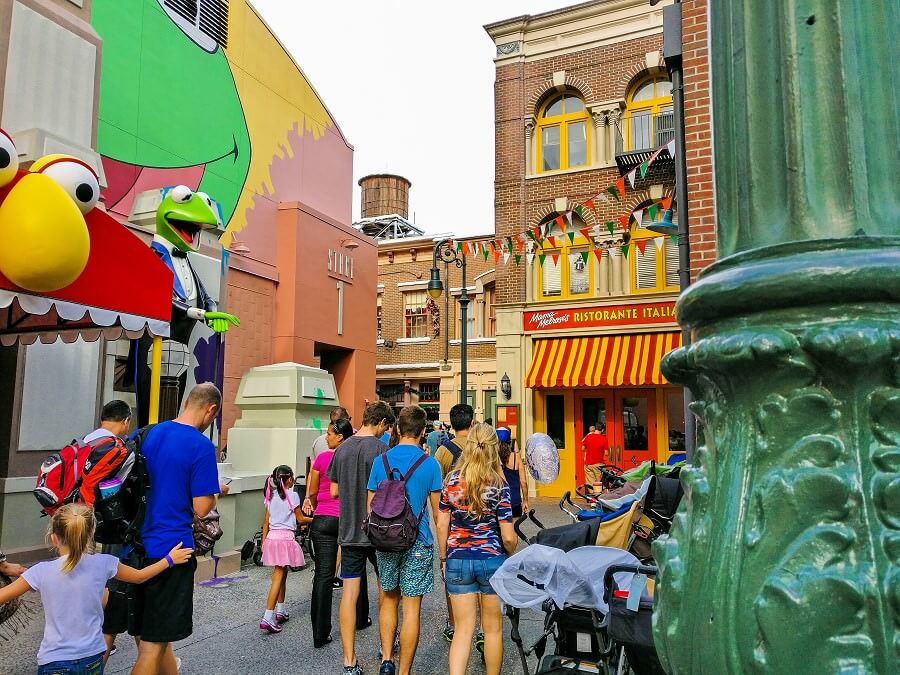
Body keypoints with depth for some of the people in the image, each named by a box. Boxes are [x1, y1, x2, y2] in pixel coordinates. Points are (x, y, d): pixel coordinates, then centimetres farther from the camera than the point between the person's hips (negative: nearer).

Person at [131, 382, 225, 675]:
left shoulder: (145, 435, 4)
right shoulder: (201, 446, -16)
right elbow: (201, 509, -16)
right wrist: (216, 491, 3)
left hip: (138, 545, 7)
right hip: (171, 549, -7)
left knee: (155, 636, 20)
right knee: (153, 644, 4)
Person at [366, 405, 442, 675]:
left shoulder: (380, 461, -1)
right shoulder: (429, 463, -8)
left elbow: (371, 506, 5)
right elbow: (438, 511, -4)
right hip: (418, 542, -3)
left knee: (389, 599, 21)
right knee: (412, 608, 5)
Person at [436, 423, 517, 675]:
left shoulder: (451, 481, -4)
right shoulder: (499, 485, -11)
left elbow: (442, 526, 0)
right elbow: (508, 537, -11)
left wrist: (443, 559, 13)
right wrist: (511, 555, 10)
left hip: (457, 561, 2)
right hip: (491, 559, -2)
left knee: (463, 629, 9)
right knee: (493, 628, 16)